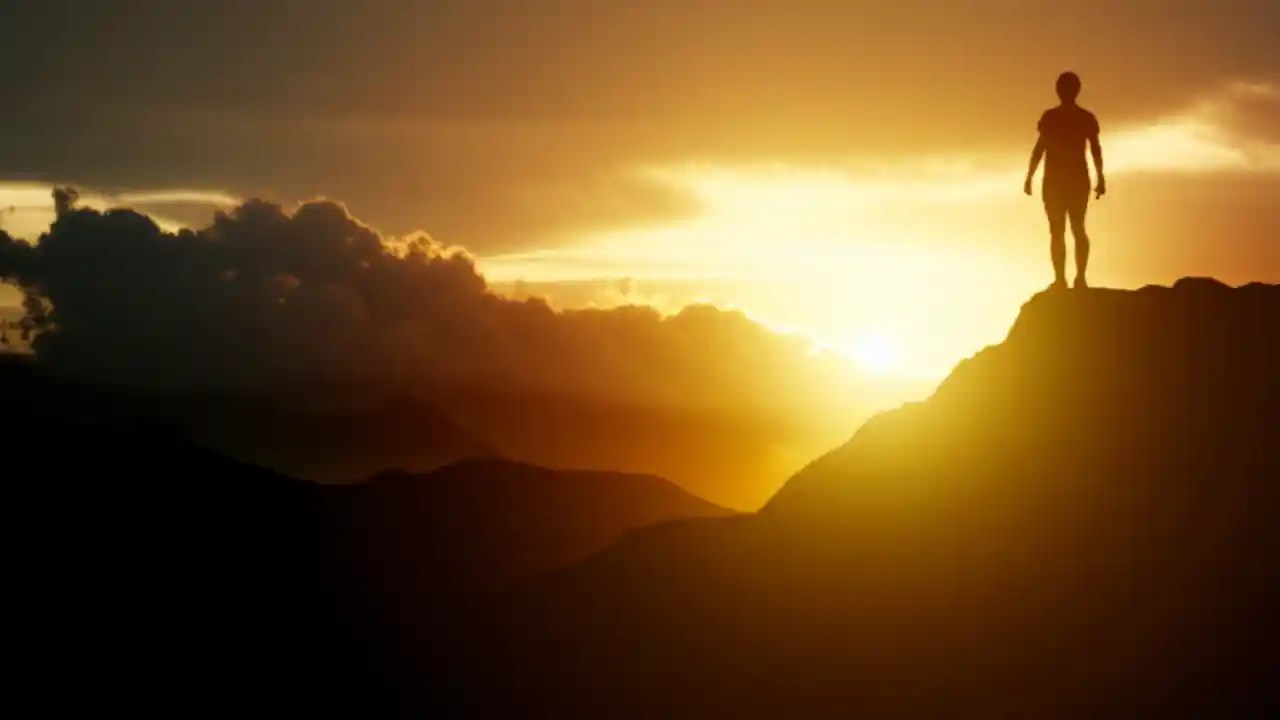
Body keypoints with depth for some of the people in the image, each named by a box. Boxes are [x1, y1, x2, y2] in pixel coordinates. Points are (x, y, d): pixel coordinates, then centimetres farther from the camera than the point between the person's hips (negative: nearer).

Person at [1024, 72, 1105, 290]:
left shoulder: (1050, 117, -9)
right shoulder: (1087, 117, 0)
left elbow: (1040, 148, -11)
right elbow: (1096, 149, 0)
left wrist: (1029, 177, -5)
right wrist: (1101, 179, 8)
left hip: (1054, 180, -3)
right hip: (1079, 179, 3)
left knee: (1057, 231, 1)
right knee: (1078, 228, 14)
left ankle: (1060, 279, -7)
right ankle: (1080, 277, 4)